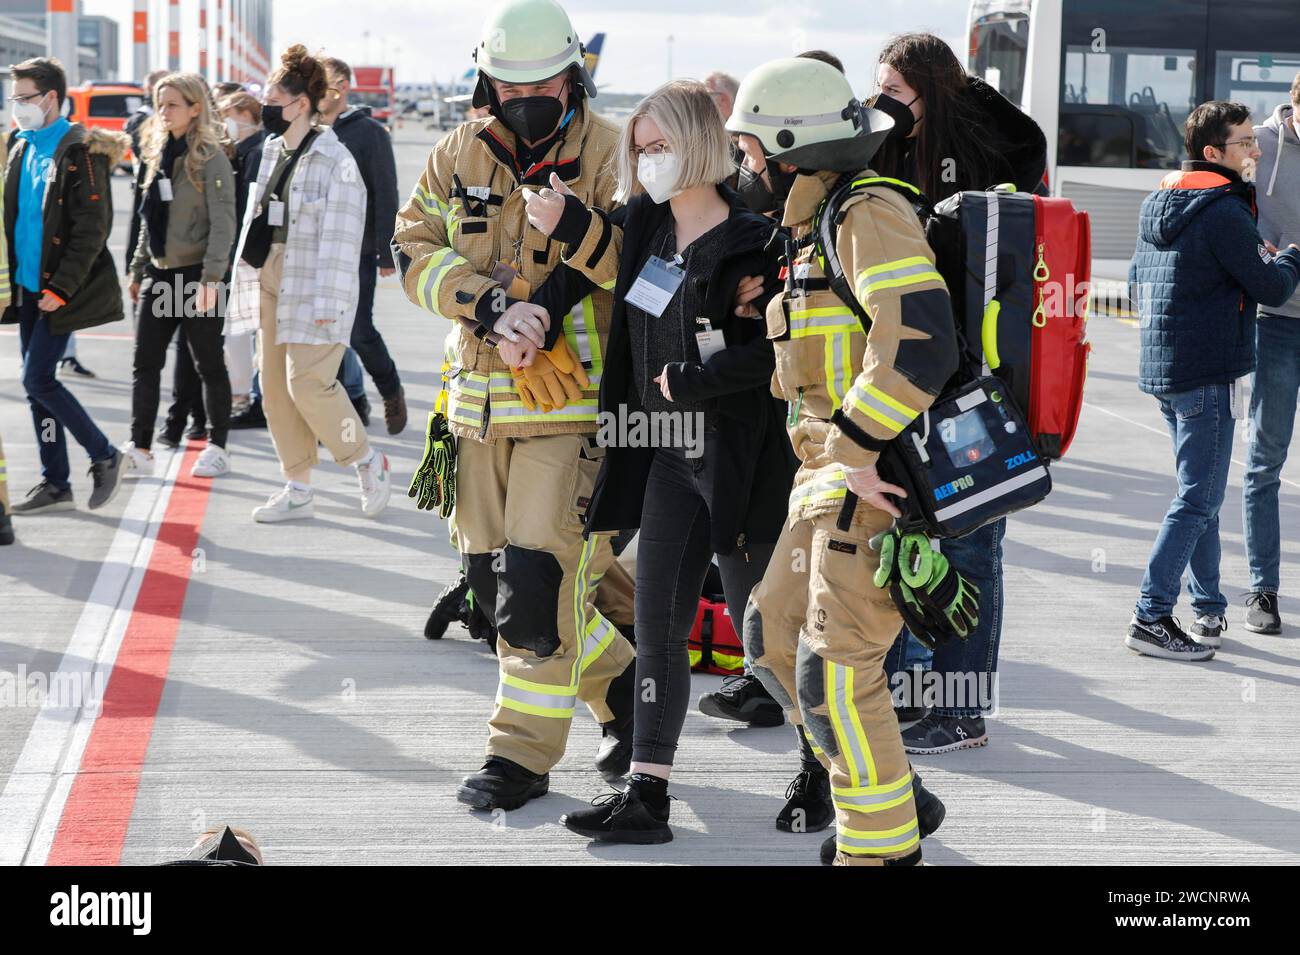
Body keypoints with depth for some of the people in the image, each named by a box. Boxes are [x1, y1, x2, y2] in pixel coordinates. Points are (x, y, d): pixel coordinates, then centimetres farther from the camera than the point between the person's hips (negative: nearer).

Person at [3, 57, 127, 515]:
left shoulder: (79, 151, -12)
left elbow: (92, 228, -16)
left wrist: (61, 288, -19)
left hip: (62, 289, -8)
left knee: (37, 379, -11)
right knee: (37, 383, 8)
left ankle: (104, 457, 5)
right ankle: (55, 484, 16)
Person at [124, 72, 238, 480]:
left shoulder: (210, 158, -10)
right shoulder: (159, 154, 13)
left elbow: (223, 223, -16)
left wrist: (211, 278, -23)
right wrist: (138, 270, 17)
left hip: (195, 274, -7)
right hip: (159, 274, 7)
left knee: (209, 364, 3)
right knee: (145, 363, 1)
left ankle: (217, 448, 13)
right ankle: (139, 448, 2)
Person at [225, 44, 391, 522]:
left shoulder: (335, 161, -13)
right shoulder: (272, 153, 12)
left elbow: (339, 240, -16)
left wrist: (327, 304, -20)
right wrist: (247, 286, 16)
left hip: (314, 291, -8)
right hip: (272, 284, 9)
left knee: (308, 383, -14)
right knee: (275, 387, 8)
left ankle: (367, 460, 8)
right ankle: (298, 488, 16)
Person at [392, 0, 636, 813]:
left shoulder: (611, 154, -6)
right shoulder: (461, 155, 8)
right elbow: (415, 247, 2)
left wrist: (549, 312, -21)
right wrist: (488, 304, -15)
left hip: (574, 406, -6)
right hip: (484, 401, 6)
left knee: (538, 582, -11)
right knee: (493, 581, 12)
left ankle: (522, 755, 3)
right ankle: (622, 680, 32)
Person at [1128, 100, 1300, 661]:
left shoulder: (1157, 203, 11)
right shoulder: (1224, 210, -17)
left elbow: (1138, 280, 21)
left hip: (1161, 365, 9)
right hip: (1208, 373, -9)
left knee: (1200, 492, 18)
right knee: (1198, 499, -6)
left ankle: (1208, 608, 25)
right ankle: (1151, 618, -8)